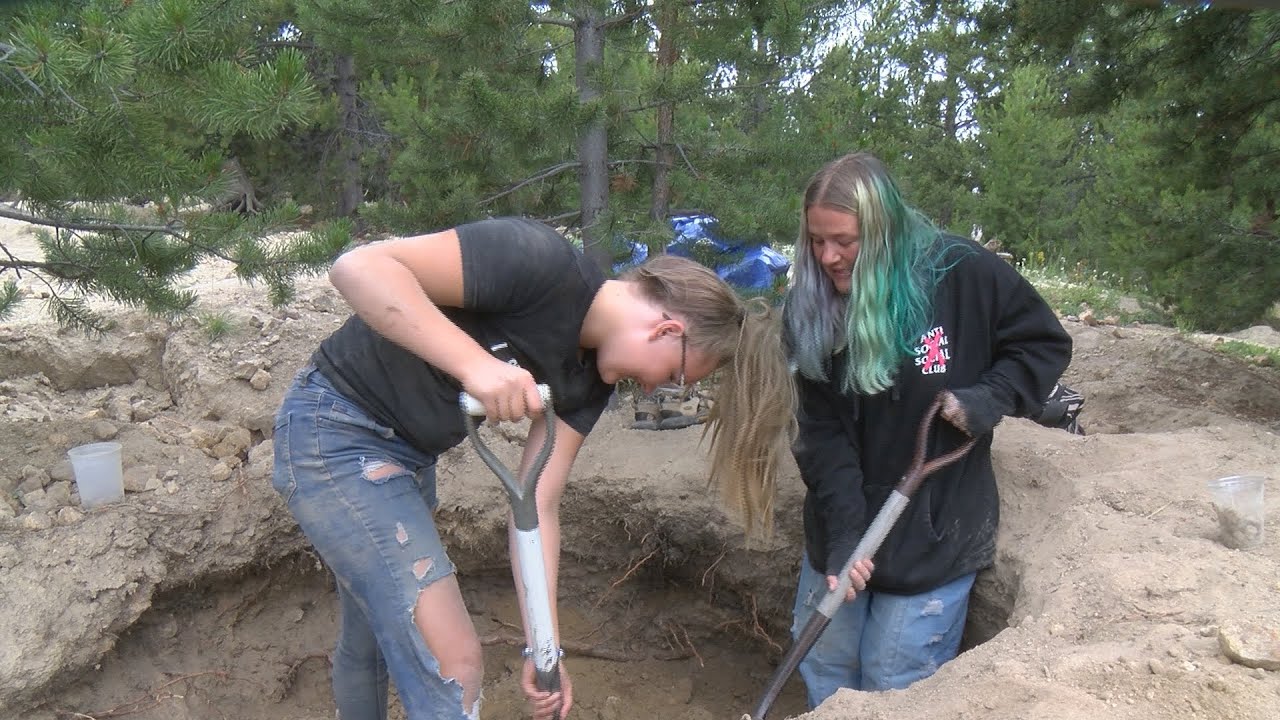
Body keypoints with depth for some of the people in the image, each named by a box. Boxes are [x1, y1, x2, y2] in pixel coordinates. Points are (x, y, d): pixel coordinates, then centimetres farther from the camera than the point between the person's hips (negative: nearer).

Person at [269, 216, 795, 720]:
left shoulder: (590, 381, -2)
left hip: (409, 452, 8)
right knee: (452, 661, -7)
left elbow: (538, 506, -3)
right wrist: (475, 362, -40)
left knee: (374, 641, 27)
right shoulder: (539, 263, -25)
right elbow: (357, 267, -31)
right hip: (336, 431, -8)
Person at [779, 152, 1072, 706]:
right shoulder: (810, 308, -8)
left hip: (936, 530, -3)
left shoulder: (965, 276, -16)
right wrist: (843, 533, -18)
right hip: (841, 528, 4)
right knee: (823, 668, 15)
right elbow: (821, 431, -10)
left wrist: (989, 400, -18)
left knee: (895, 687, 5)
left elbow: (1046, 344, 0)